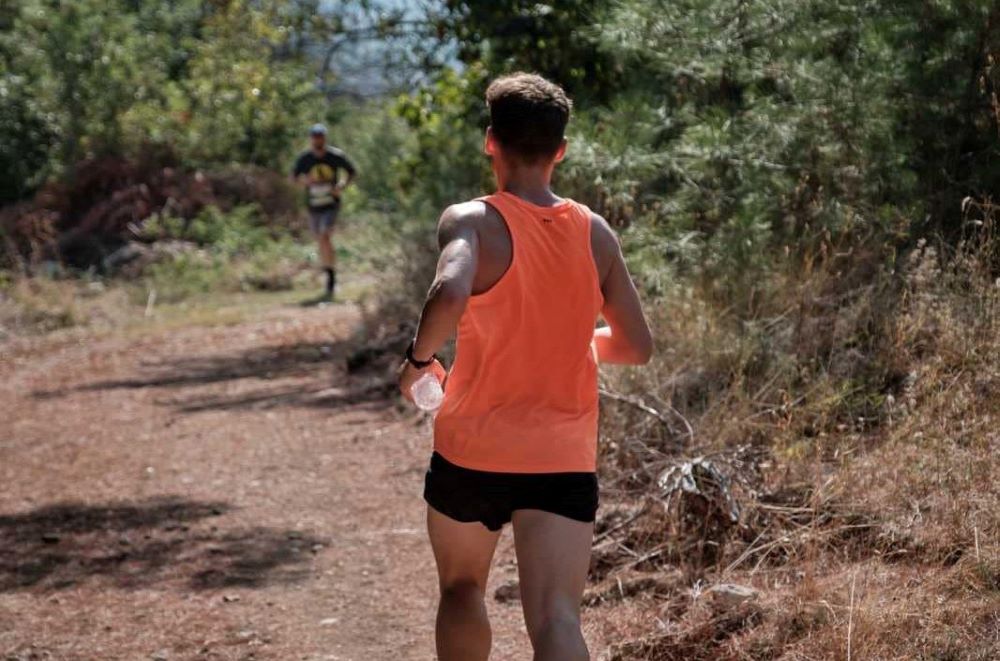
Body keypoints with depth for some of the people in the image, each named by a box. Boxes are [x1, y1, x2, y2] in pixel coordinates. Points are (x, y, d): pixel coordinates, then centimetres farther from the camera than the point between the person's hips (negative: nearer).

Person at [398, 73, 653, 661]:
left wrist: (419, 357, -11)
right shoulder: (595, 233, 4)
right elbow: (637, 345, 8)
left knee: (462, 589, 25)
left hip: (473, 452, -1)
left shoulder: (472, 222, -9)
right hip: (565, 459, 2)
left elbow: (450, 294, -31)